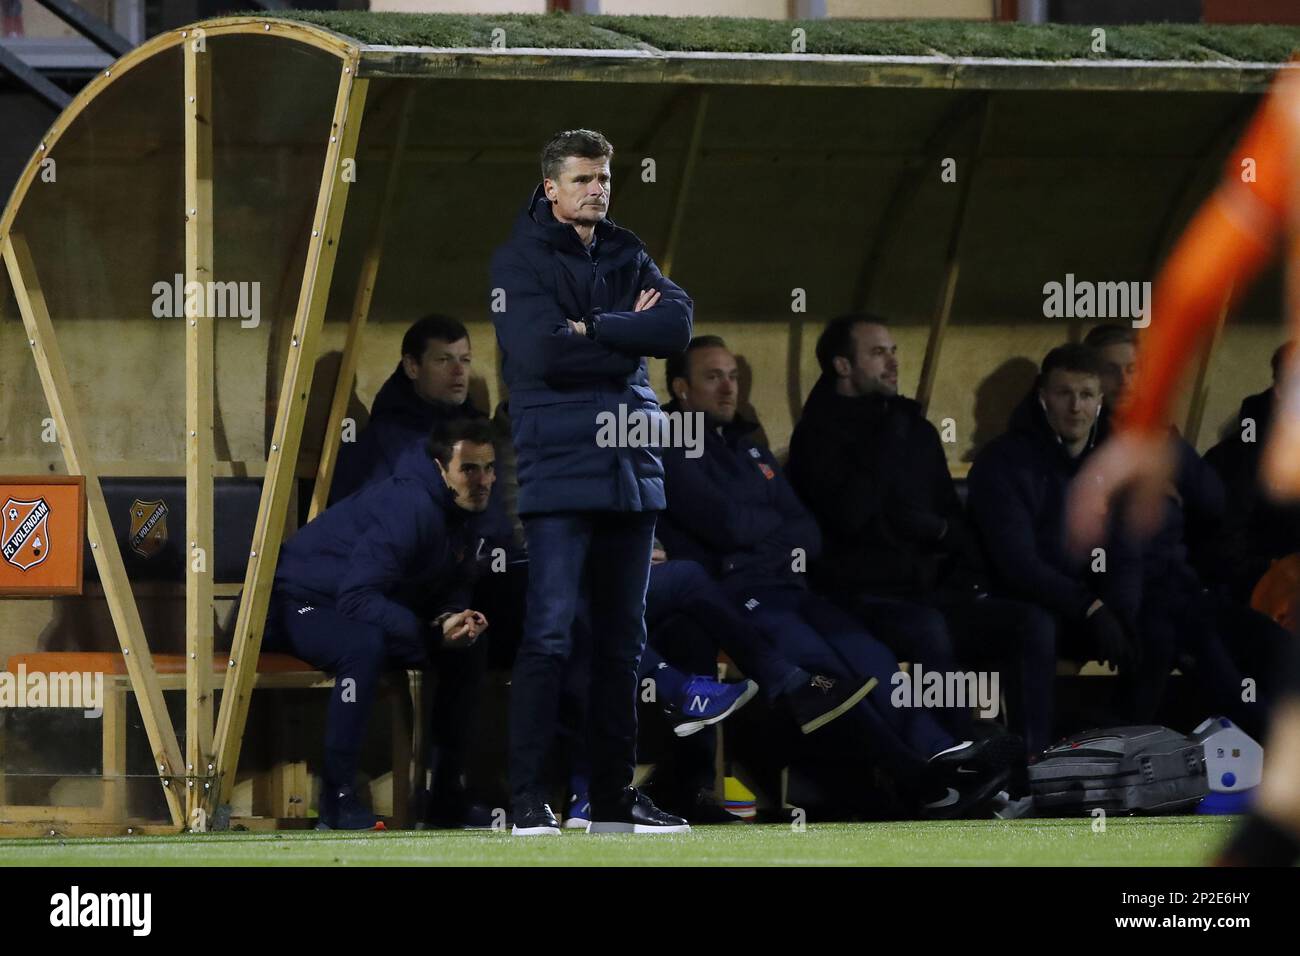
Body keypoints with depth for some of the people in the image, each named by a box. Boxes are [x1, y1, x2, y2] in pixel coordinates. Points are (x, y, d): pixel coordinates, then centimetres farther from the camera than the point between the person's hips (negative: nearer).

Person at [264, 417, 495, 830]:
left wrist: (454, 619, -17)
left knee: (465, 653, -2)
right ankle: (336, 799, -35)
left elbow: (451, 592, 8)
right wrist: (435, 632, -37)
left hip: (358, 610, 9)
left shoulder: (463, 516, 2)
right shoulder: (409, 508, -29)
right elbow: (356, 598, -34)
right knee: (365, 645, -40)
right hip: (298, 605, -9)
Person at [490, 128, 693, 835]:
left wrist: (593, 328, -12)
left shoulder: (626, 255, 16)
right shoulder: (520, 261, -1)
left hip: (631, 469, 6)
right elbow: (544, 353, -17)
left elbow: (678, 324, -3)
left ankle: (614, 796, 13)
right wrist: (629, 338, -6)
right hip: (560, 470, -6)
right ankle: (526, 797, -9)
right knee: (548, 635, -11)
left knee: (622, 640, 8)